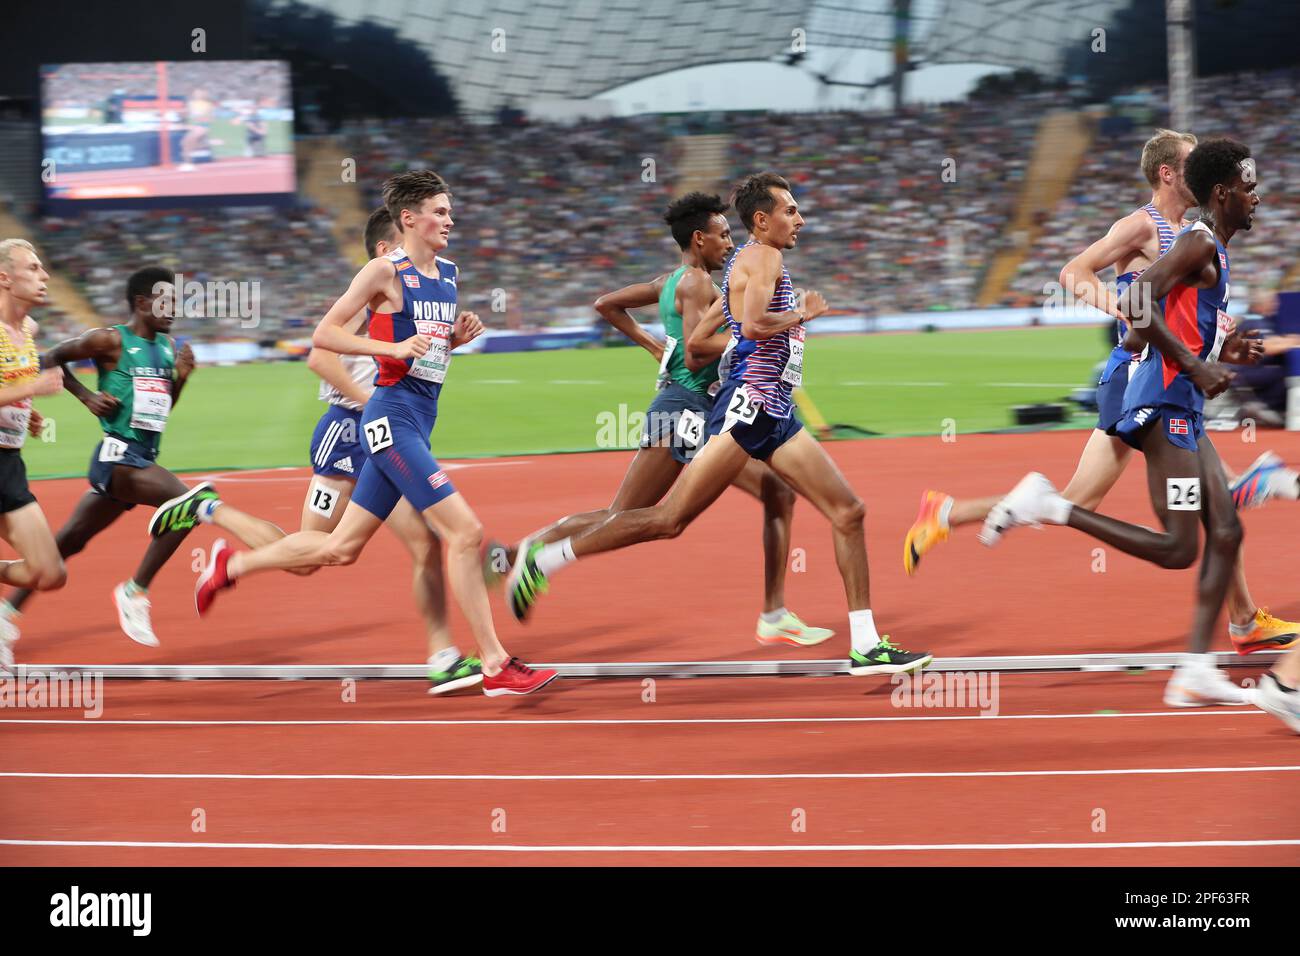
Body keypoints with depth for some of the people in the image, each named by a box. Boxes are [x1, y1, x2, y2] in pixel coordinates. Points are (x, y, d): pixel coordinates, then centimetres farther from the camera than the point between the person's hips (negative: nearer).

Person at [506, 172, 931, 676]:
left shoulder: (746, 261, 23)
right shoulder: (765, 257, -7)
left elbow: (699, 338, 27)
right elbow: (753, 324, -24)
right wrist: (802, 314, -8)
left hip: (774, 414, 10)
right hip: (746, 407, -10)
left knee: (848, 512, 2)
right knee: (670, 519, -11)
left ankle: (866, 646, 2)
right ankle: (544, 560, -2)